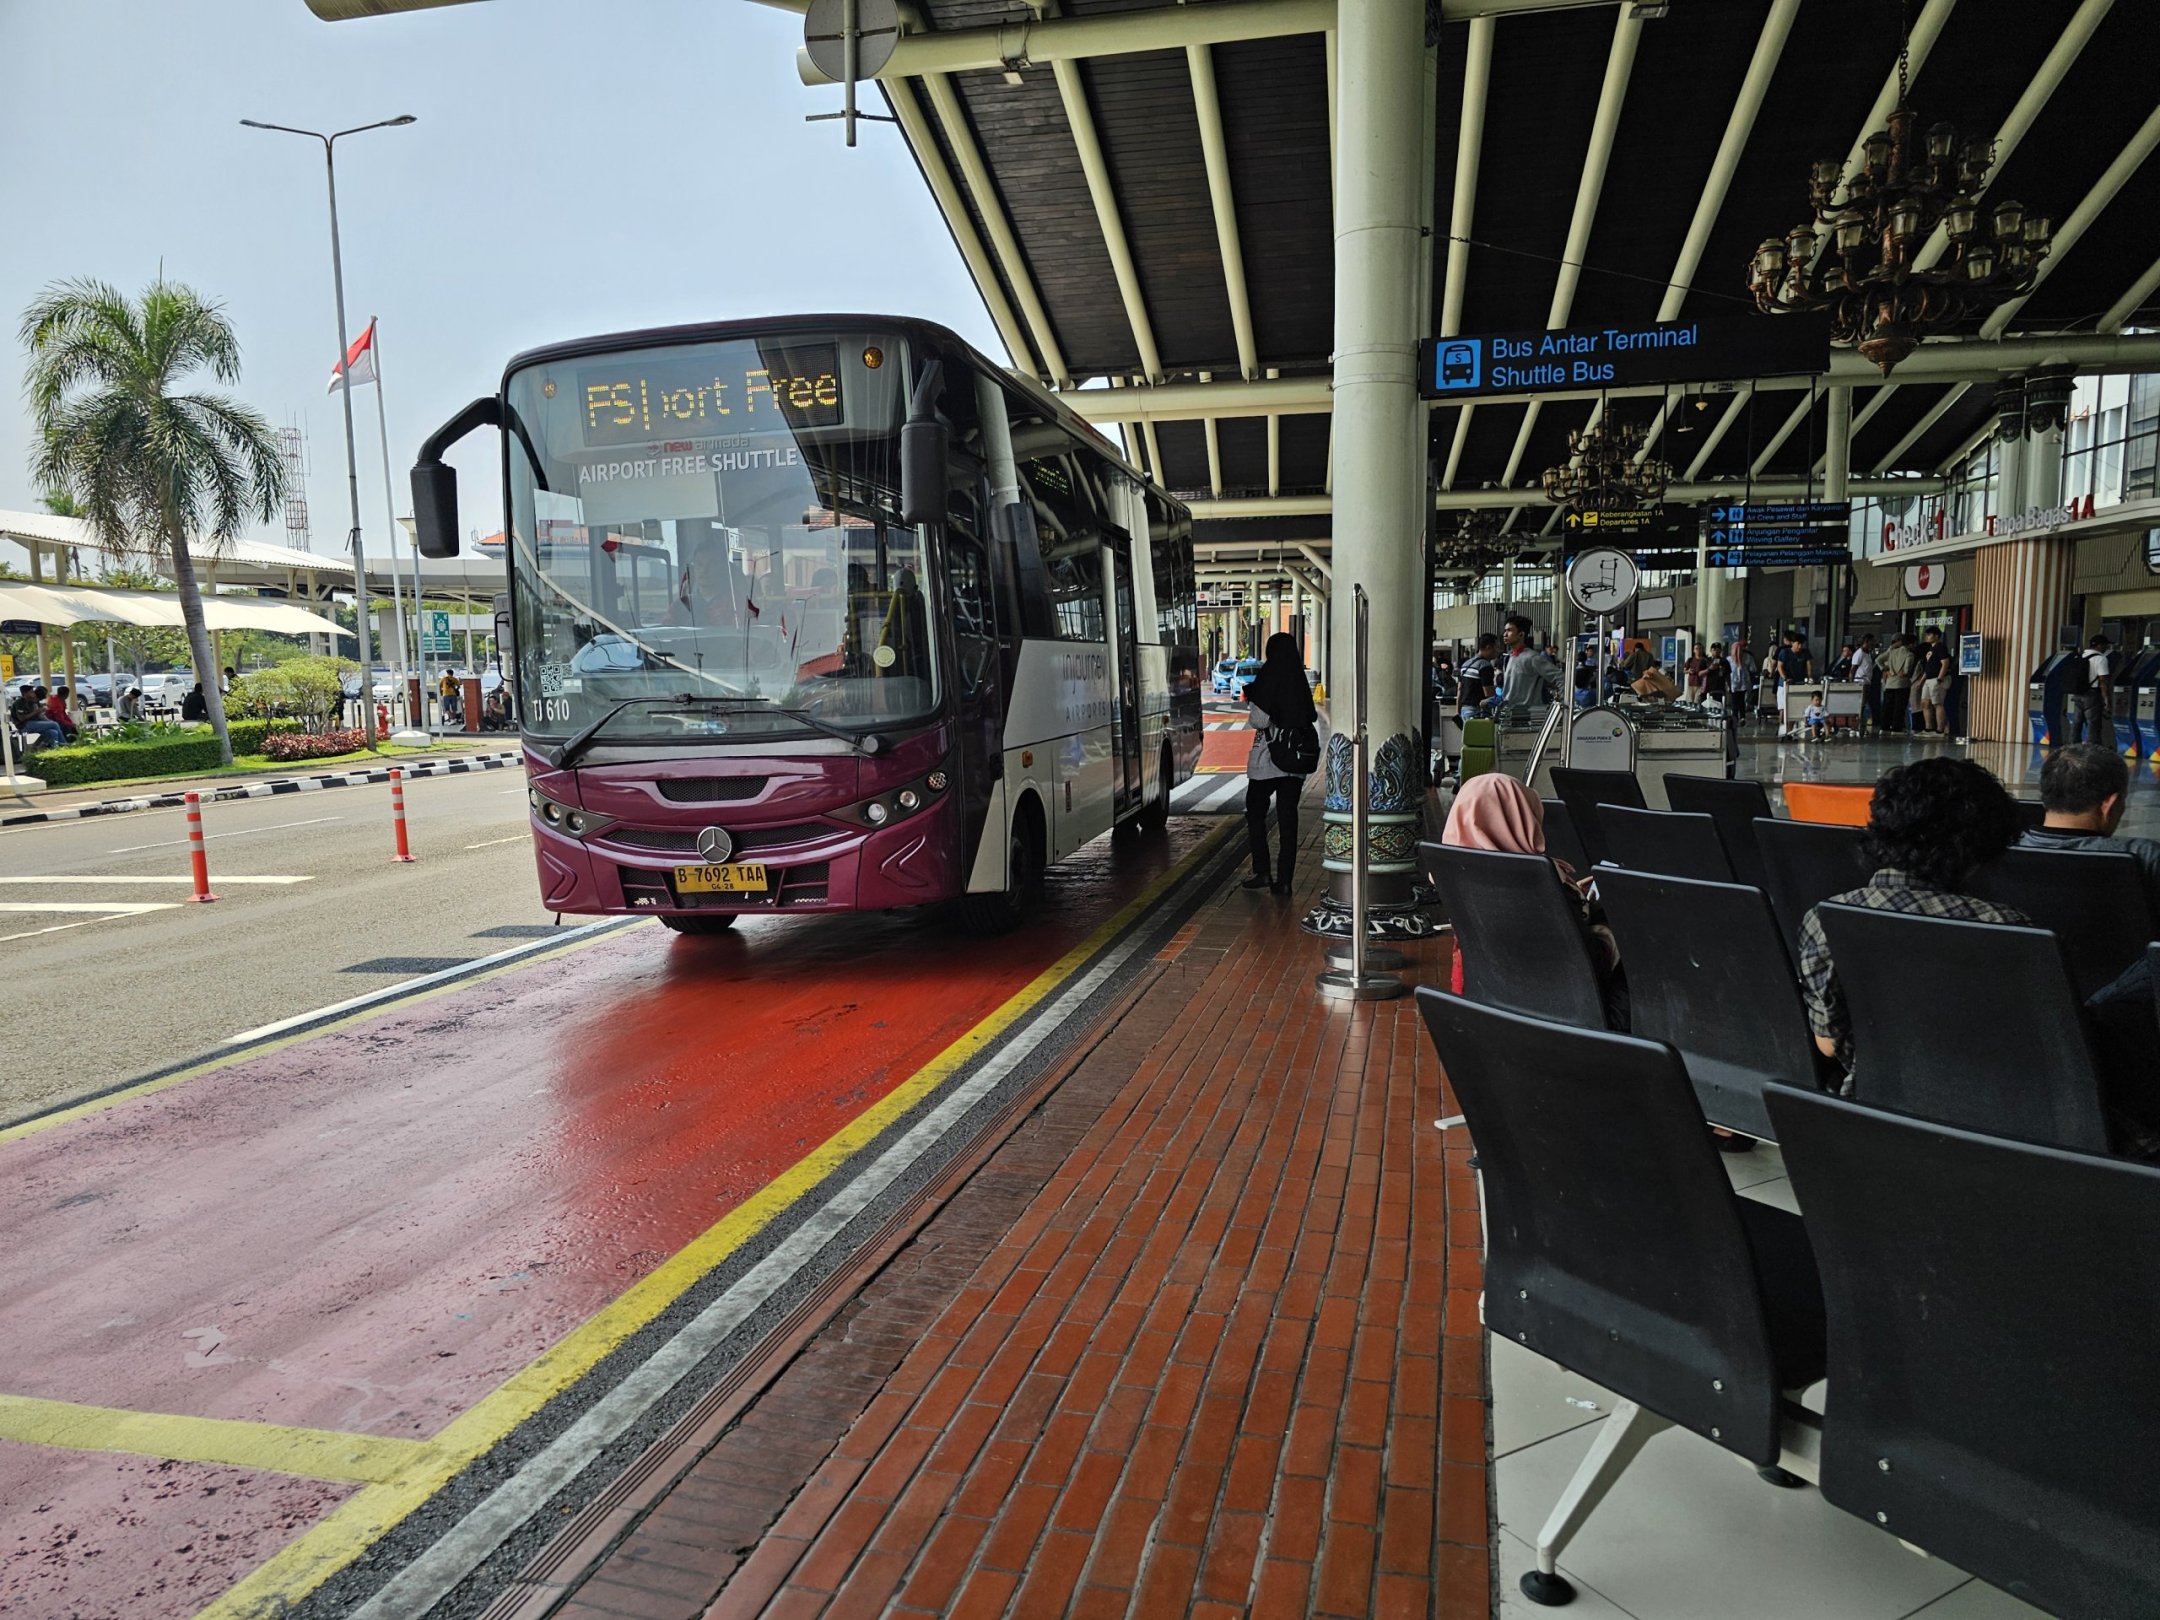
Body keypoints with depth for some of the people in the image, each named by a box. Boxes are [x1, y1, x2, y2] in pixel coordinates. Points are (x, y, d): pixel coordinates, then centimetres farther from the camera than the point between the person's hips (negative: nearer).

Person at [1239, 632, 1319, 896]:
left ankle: (1262, 872, 8)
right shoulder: (1300, 683, 4)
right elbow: (1311, 718, 11)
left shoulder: (1267, 681, -12)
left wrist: (1250, 701, 1)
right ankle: (1284, 880, 7)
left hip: (1267, 760, -5)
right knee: (1288, 817, 7)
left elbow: (1258, 720, -16)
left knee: (1255, 812, 12)